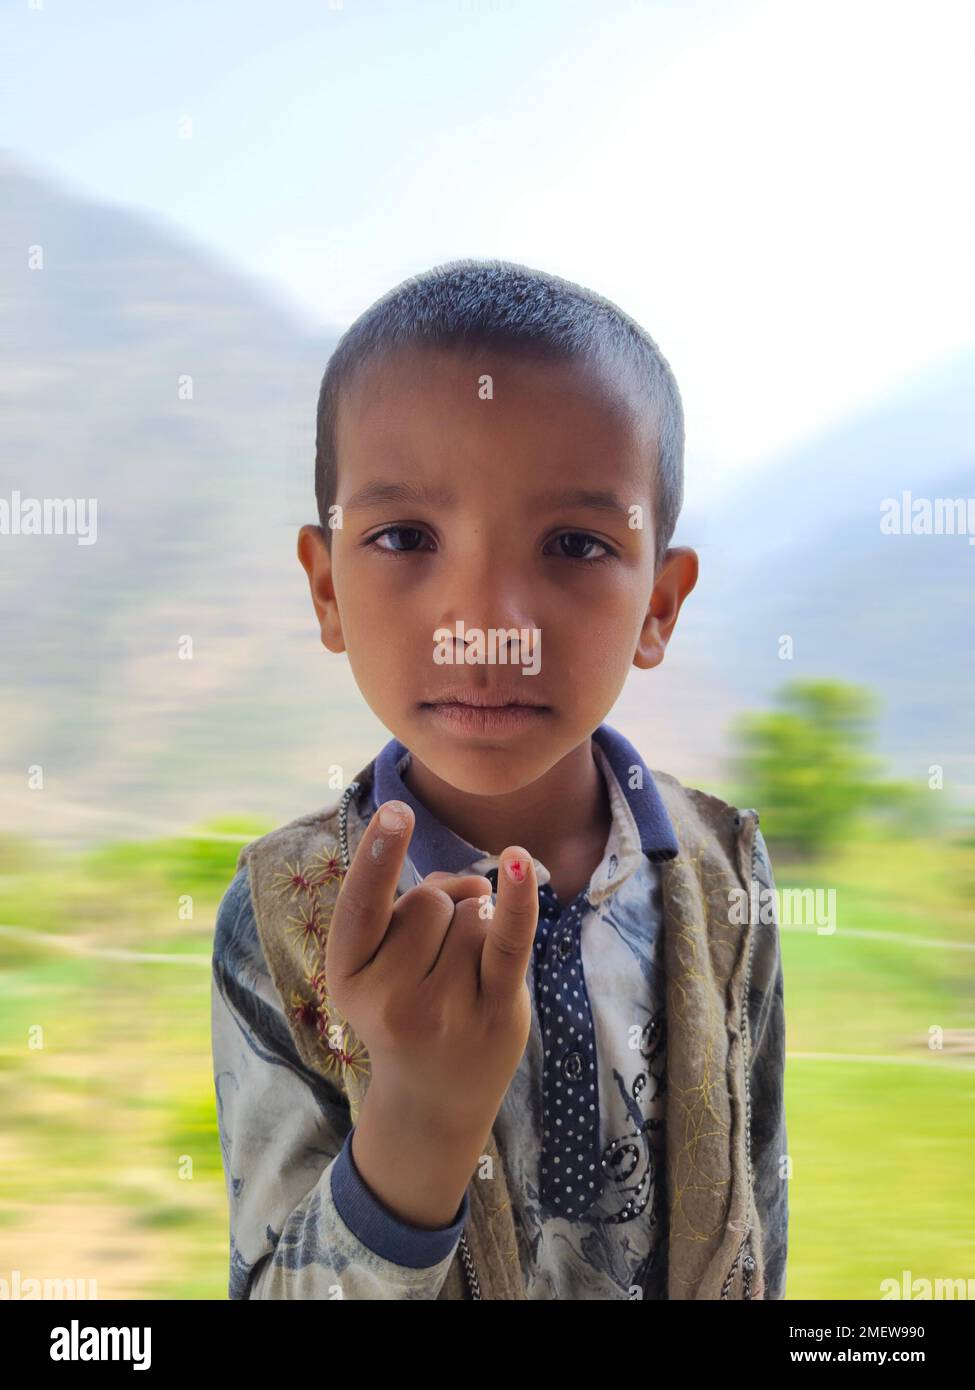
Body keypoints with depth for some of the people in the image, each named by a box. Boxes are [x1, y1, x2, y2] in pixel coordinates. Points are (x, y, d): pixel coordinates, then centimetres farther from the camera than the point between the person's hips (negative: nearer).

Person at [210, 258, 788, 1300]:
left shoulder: (723, 878, -18)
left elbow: (756, 1200, -6)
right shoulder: (282, 919, -25)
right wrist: (417, 1125, -41)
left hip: (693, 1283, 2)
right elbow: (270, 1284, -26)